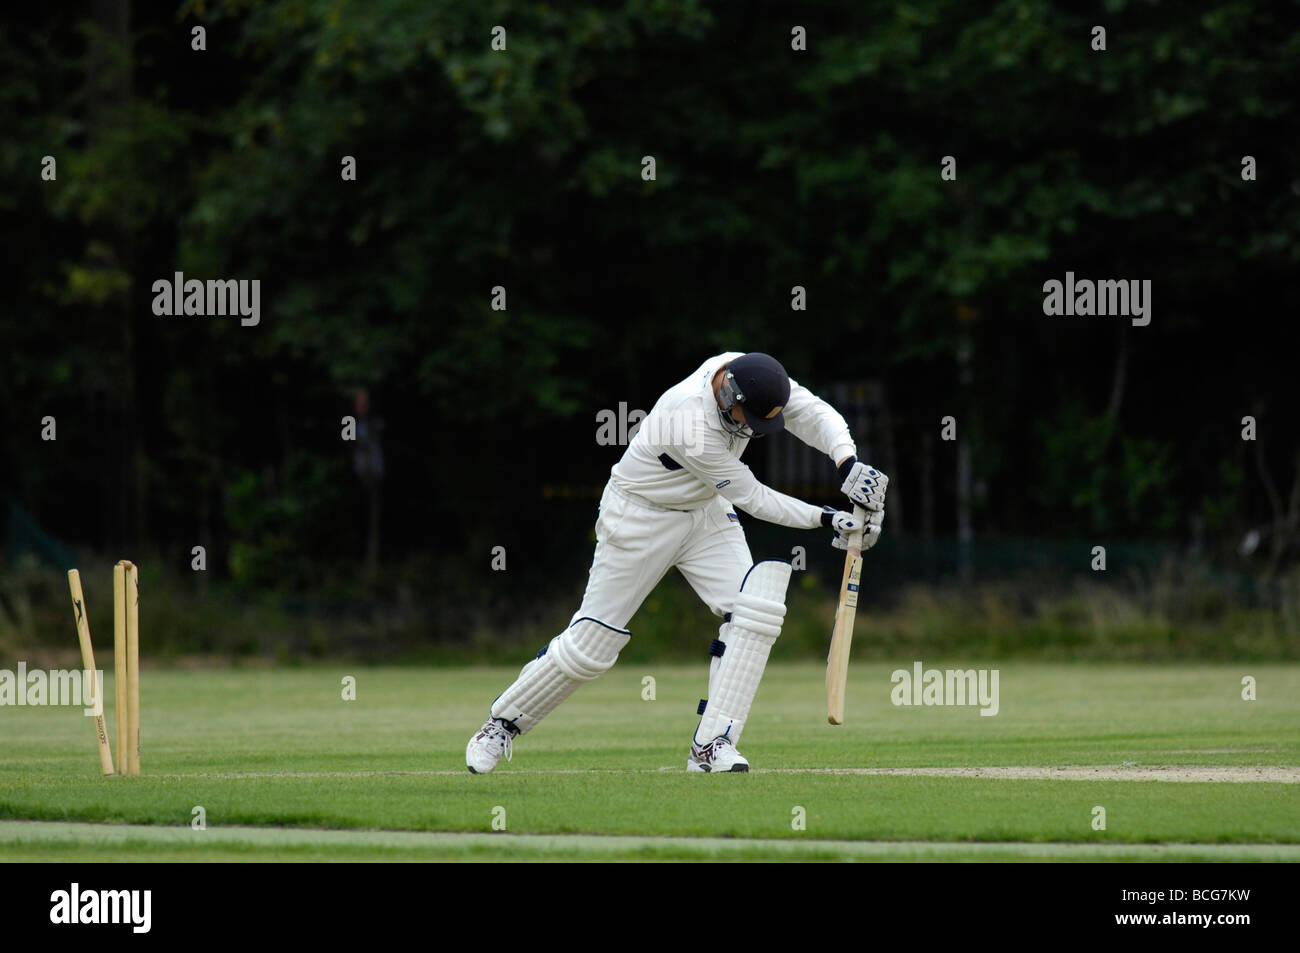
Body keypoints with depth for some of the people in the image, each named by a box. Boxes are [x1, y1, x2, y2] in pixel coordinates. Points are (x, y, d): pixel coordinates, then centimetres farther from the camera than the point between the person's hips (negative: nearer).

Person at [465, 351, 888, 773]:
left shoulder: (751, 374, -18)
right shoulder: (690, 422, -37)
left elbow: (814, 413, -14)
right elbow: (752, 499, -28)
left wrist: (849, 464, -33)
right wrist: (826, 519, -26)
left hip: (707, 514, 6)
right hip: (639, 516, -6)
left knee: (754, 609, -15)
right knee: (592, 641, -2)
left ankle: (711, 745, -14)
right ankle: (504, 722, 20)